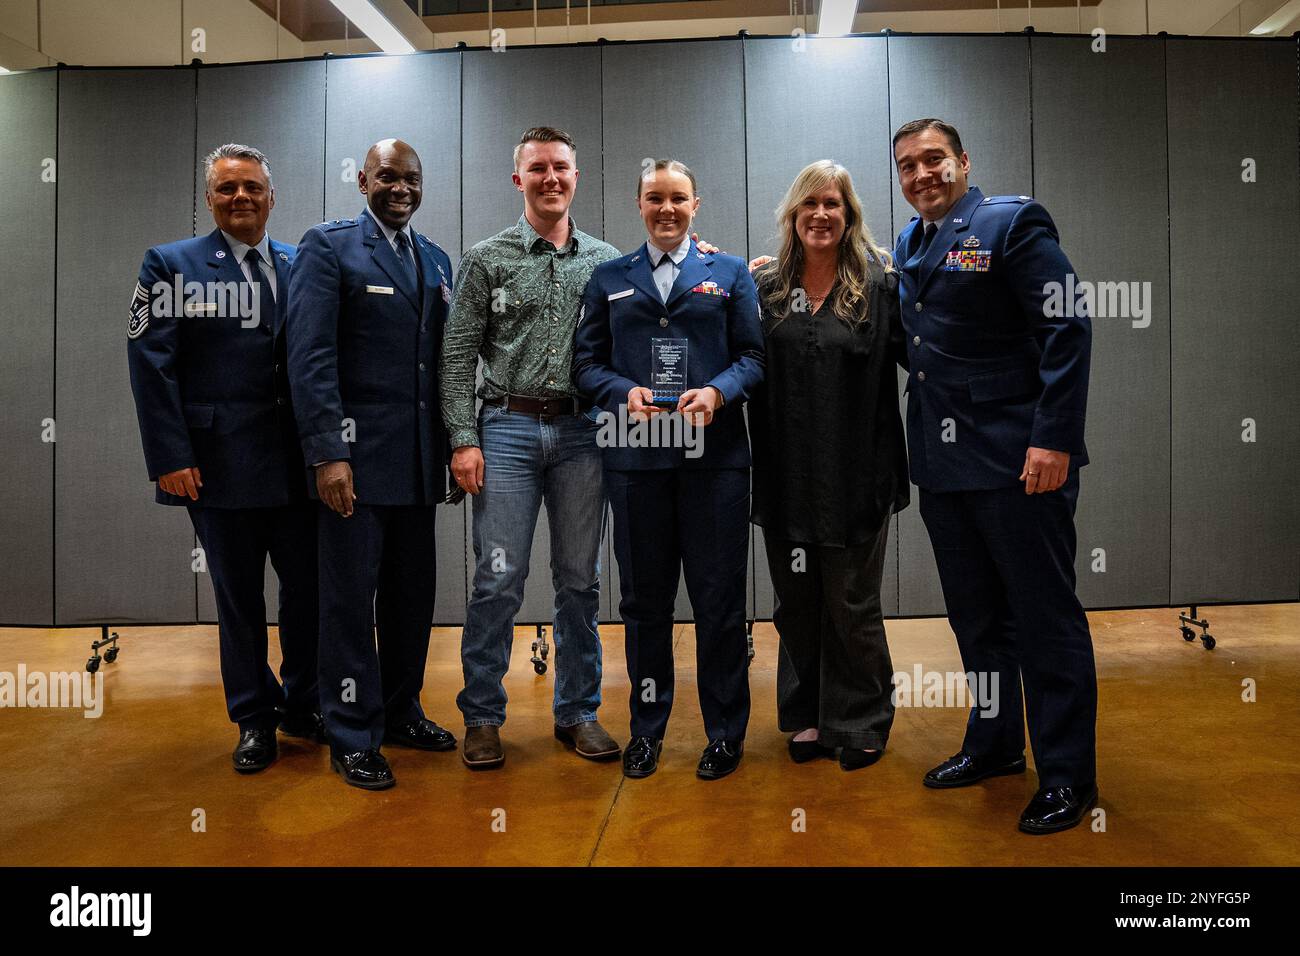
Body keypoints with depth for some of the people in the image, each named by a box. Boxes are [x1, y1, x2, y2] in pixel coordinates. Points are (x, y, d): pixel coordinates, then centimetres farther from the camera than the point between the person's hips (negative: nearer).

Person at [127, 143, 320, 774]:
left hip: (297, 462, 2)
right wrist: (170, 457, -11)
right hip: (219, 463, -2)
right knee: (238, 597, 9)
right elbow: (151, 365, -4)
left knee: (310, 585, 7)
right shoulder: (172, 265, 2)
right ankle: (254, 719, 25)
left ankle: (301, 704, 27)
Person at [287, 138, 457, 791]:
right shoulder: (328, 246, -3)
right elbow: (311, 357, -11)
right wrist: (328, 454, -18)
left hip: (418, 460, 6)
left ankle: (401, 713, 29)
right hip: (356, 454, -6)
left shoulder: (435, 260, 15)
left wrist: (451, 443, 8)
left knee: (412, 593, 13)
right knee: (350, 596, 2)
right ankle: (352, 737, 15)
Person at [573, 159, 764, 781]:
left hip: (714, 456, -1)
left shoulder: (730, 274, 12)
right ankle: (647, 728, 22)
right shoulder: (609, 279, 14)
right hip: (636, 457, 1)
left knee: (719, 597, 2)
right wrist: (624, 392, -10)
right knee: (643, 597, 8)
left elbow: (754, 356, 5)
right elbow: (587, 362, 9)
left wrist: (718, 392, -14)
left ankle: (725, 731, 17)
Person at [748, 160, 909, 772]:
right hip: (786, 474, 3)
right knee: (797, 602, 12)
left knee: (852, 603, 7)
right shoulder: (766, 287, 7)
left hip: (855, 472, -3)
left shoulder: (879, 284, -1)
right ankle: (808, 716, 28)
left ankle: (862, 724, 24)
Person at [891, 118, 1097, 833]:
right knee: (976, 615, 16)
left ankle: (1067, 775, 14)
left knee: (1045, 616, 2)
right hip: (942, 462, 7)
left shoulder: (1012, 222, -5)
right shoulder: (907, 246, 15)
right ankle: (994, 744, 31)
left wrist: (1053, 440, -20)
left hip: (1017, 460, -7)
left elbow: (1067, 331, -11)